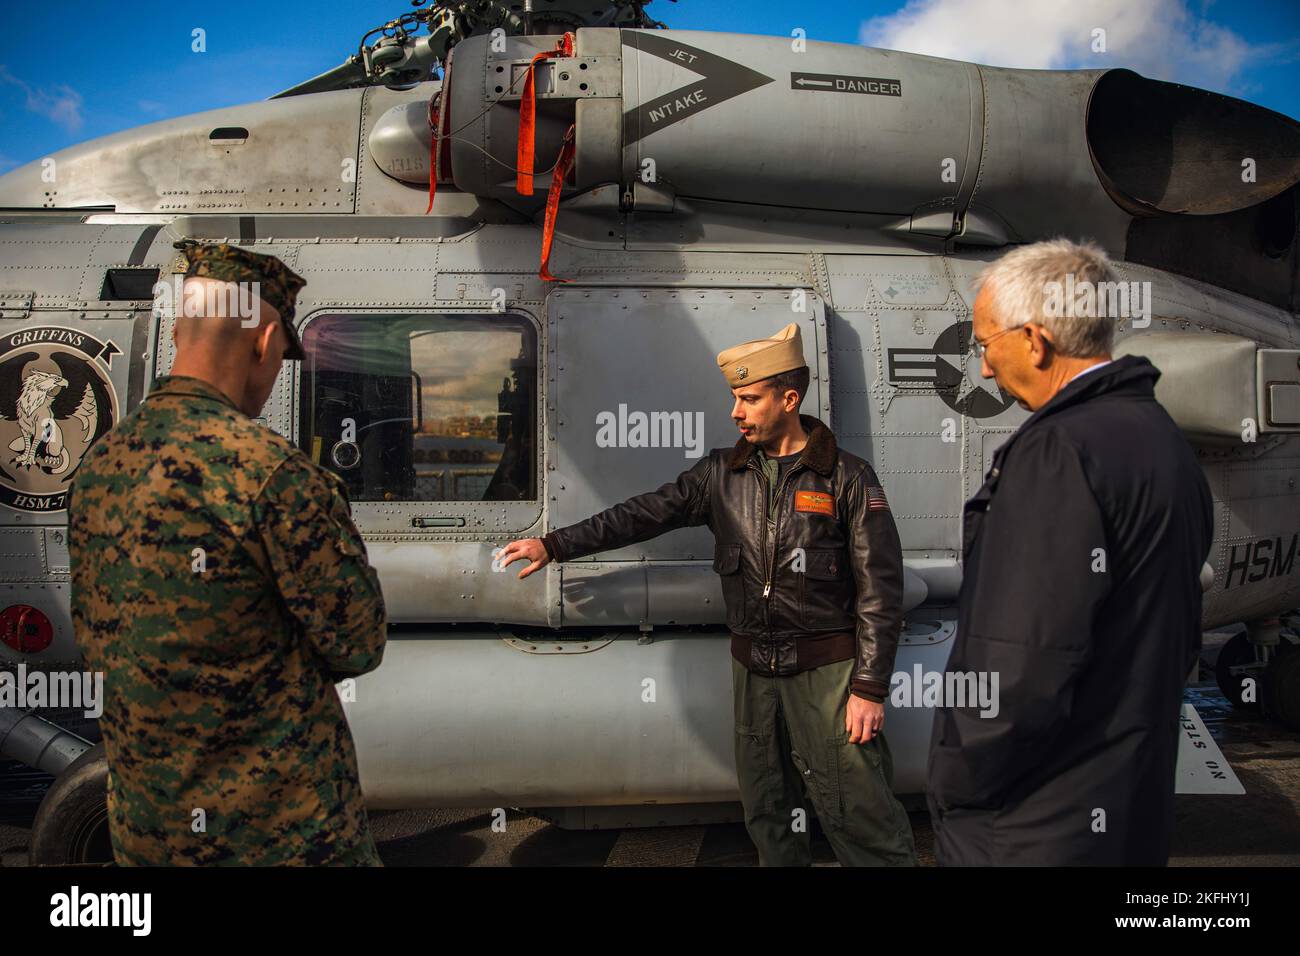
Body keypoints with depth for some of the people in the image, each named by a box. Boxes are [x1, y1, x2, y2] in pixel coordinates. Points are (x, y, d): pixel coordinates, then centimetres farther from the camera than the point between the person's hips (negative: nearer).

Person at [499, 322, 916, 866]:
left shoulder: (847, 477, -7)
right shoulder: (722, 473, 5)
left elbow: (879, 589, -8)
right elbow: (646, 514, 2)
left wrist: (870, 687, -12)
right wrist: (555, 545, -4)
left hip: (827, 671, -4)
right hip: (753, 671, 5)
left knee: (861, 819, -3)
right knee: (767, 812, 16)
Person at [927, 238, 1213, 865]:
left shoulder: (1057, 450, -23)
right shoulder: (1164, 438, 6)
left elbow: (1026, 665, -28)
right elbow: (1177, 634, 14)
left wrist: (954, 782, -14)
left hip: (1033, 825, -8)